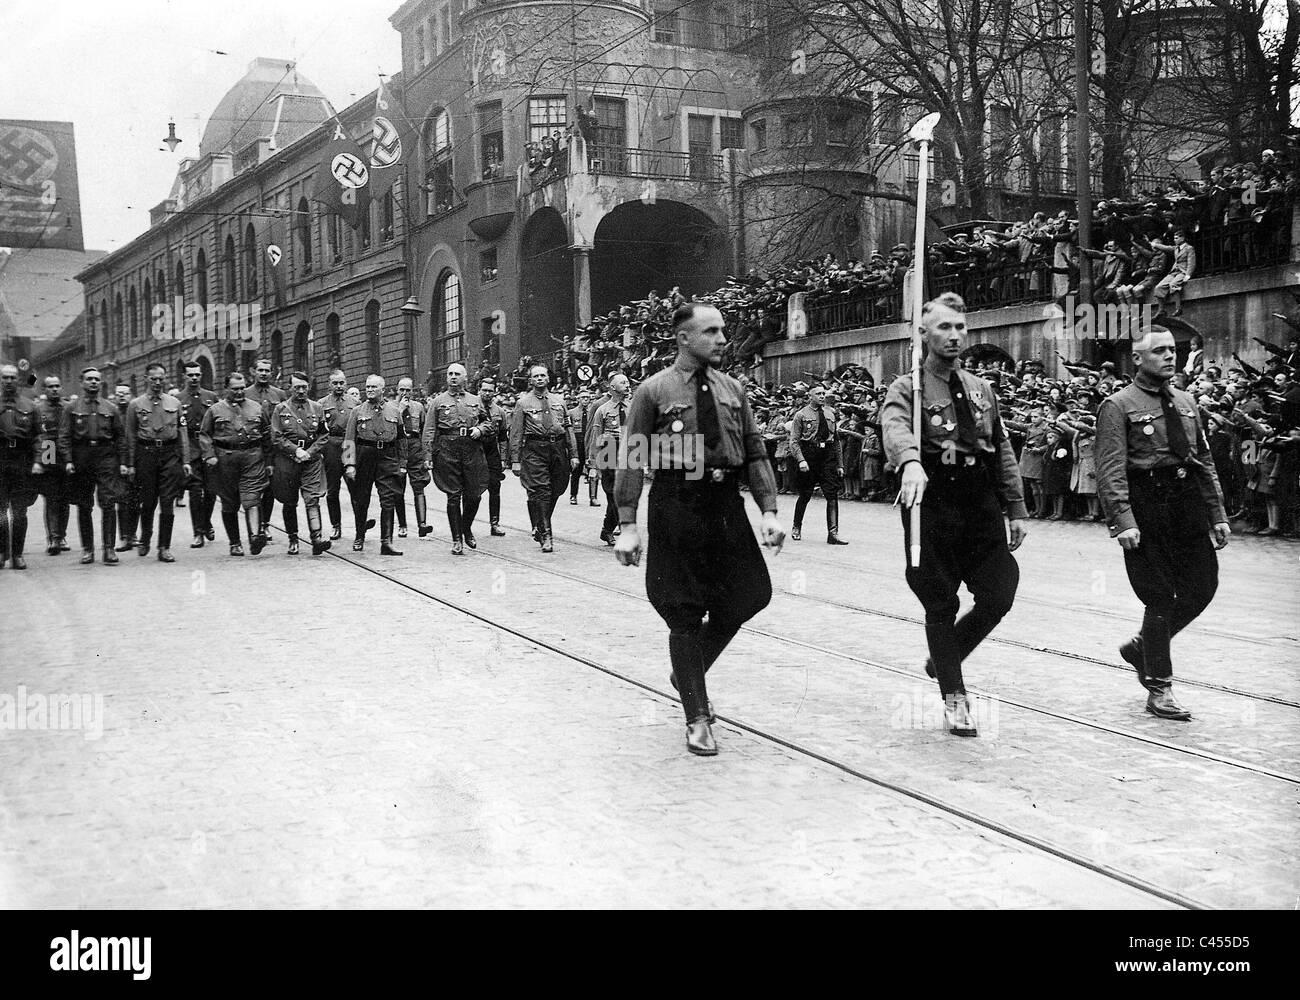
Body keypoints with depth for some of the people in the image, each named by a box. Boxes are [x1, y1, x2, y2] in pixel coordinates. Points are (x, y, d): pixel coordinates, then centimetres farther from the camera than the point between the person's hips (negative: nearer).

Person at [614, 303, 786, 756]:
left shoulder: (732, 389, 10)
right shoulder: (654, 391, -3)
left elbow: (755, 452, 10)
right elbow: (631, 460, -5)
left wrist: (769, 510, 0)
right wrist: (628, 525, -12)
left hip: (727, 506, 5)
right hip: (676, 508, -4)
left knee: (741, 600, 5)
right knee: (685, 613, 0)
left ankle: (687, 672, 32)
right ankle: (697, 717, 13)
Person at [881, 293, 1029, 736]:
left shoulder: (982, 390, 16)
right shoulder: (907, 388, -2)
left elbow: (1003, 451, 18)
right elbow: (896, 428, -25)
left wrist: (1016, 509, 11)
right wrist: (911, 462, -46)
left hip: (982, 506, 5)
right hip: (933, 505, -5)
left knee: (999, 597, -3)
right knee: (941, 605, 2)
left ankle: (943, 658, 24)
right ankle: (953, 697, 16)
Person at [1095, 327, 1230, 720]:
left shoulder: (1185, 403, 16)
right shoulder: (1118, 406, -4)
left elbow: (1205, 461, 19)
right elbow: (1110, 469, -12)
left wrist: (1218, 514, 13)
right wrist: (1122, 520, -22)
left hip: (1188, 503, 6)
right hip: (1147, 507, -6)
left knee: (1201, 587, 4)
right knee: (1160, 597, -3)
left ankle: (1142, 647, 28)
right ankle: (1158, 688, 9)